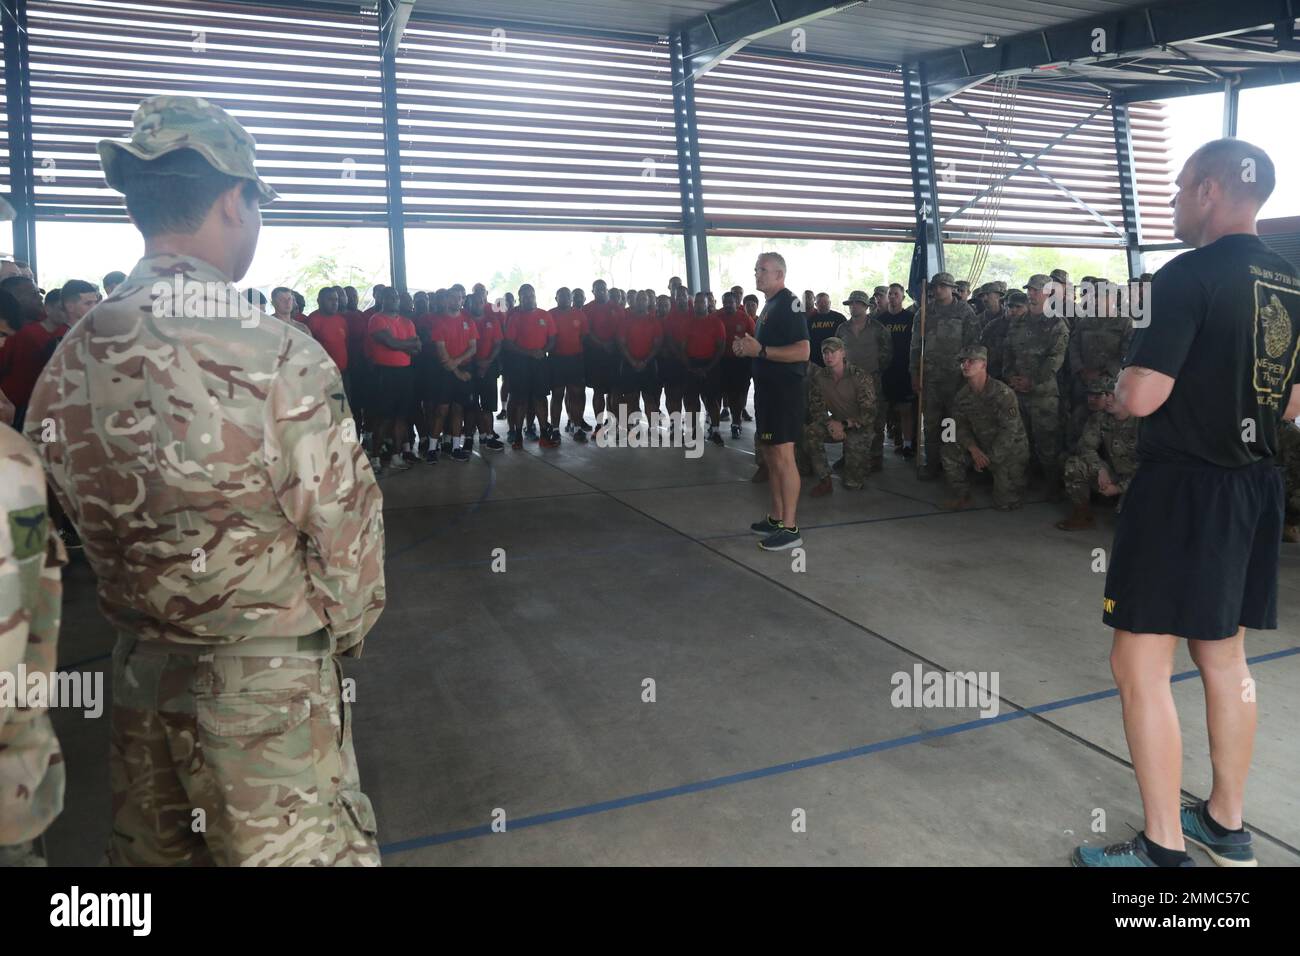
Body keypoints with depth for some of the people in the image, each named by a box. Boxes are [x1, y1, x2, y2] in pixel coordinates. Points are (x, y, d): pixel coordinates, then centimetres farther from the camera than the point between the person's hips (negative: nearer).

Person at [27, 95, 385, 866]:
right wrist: (339, 637, 4)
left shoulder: (67, 365, -5)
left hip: (138, 670, 6)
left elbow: (88, 528, 4)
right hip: (266, 684, -6)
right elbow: (346, 535, -15)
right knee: (297, 850, 12)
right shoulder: (278, 360, -22)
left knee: (152, 850, 23)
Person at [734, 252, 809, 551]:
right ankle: (776, 518, 24)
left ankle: (790, 528, -6)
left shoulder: (788, 304, -12)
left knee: (782, 454, -10)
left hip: (785, 388, -10)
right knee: (770, 453, 14)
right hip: (768, 388, 10)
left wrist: (760, 350, -22)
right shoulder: (770, 305, 18)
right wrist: (749, 348, 9)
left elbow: (802, 351, -22)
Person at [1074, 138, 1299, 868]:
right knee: (1224, 655, 18)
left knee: (1141, 667, -1)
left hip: (1184, 488, -9)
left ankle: (1164, 848, 7)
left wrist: (1123, 381, 1)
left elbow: (1141, 397, -20)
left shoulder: (1191, 274, -15)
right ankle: (1226, 826, 31)